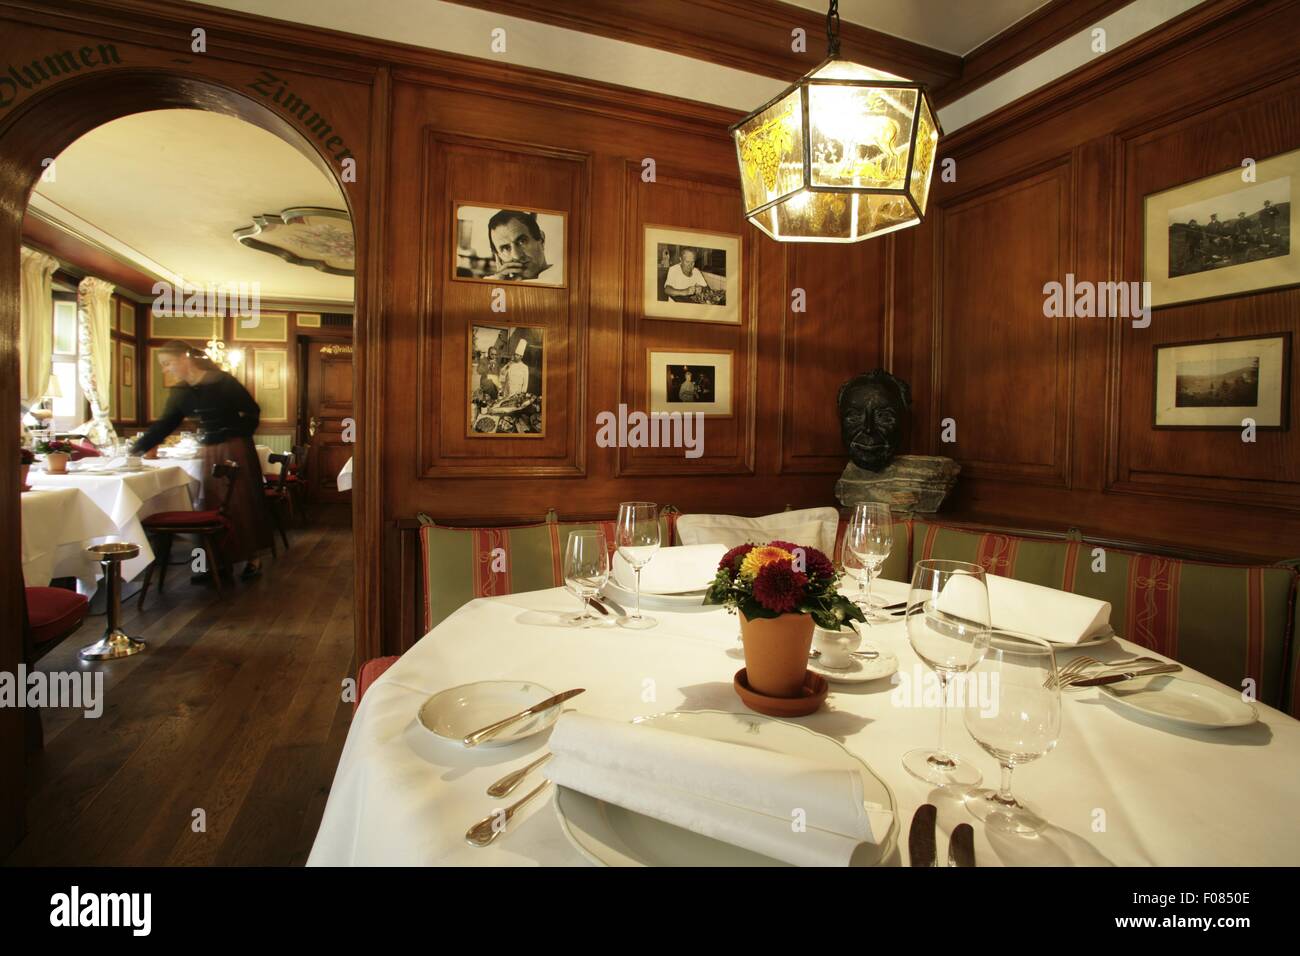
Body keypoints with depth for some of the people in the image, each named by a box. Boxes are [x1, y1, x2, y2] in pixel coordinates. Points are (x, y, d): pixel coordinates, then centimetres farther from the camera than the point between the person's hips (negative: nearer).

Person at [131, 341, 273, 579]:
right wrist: (136, 449, 4)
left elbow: (252, 411, -7)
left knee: (242, 504, 0)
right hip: (210, 454, 6)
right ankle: (220, 561, 17)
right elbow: (164, 425, 9)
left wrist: (239, 436, -10)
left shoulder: (222, 381, -11)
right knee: (214, 508, 9)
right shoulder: (181, 392, 7)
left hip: (236, 451, -6)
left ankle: (252, 558, 11)